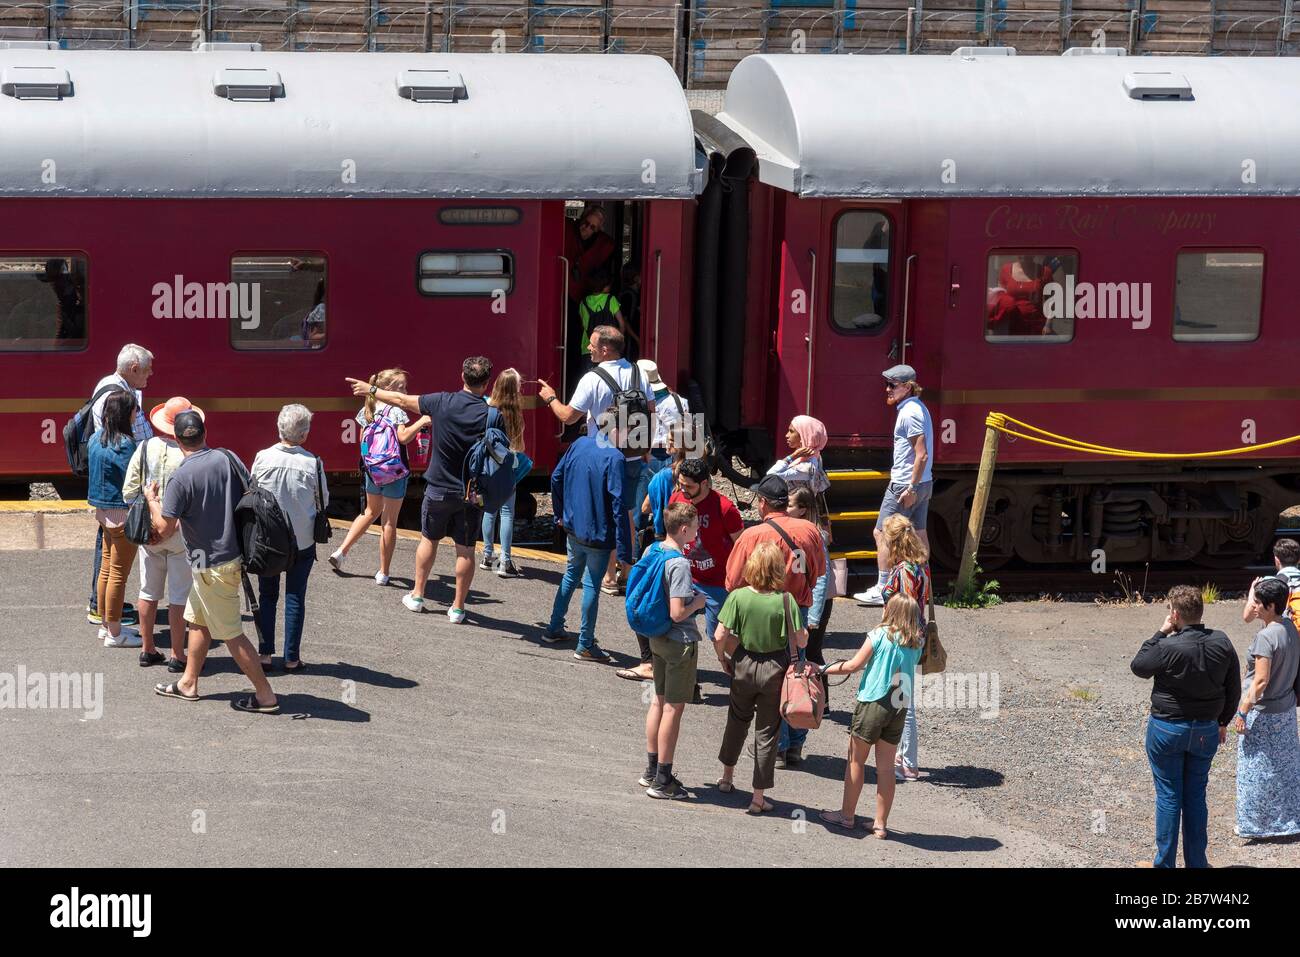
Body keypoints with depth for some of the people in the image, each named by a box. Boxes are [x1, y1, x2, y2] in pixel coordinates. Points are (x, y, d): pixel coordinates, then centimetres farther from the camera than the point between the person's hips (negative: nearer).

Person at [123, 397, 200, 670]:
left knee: (149, 593, 16)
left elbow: (129, 492, -1)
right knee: (179, 597, 4)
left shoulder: (145, 448, -5)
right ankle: (177, 655, 8)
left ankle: (148, 650, 25)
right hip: (182, 532, -4)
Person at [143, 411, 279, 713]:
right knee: (197, 620, 23)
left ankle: (266, 696, 5)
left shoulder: (182, 478, -21)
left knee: (231, 633, 2)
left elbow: (164, 529, -15)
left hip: (212, 566, -8)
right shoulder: (228, 458, -2)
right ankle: (188, 683, 34)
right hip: (235, 551, 8)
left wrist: (152, 500, 3)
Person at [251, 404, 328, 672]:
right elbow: (323, 502, -2)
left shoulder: (263, 458, -10)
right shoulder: (313, 463, -14)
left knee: (267, 595, 15)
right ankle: (291, 658, 10)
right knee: (295, 597, 8)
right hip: (302, 540, -1)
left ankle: (265, 653, 12)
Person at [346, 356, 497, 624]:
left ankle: (417, 595, 29)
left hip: (439, 489, 2)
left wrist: (371, 390, 17)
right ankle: (458, 607, 11)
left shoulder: (441, 402, -10)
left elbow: (403, 400, 3)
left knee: (429, 539, 19)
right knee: (465, 549, 6)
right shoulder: (493, 415, -14)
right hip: (472, 492, -1)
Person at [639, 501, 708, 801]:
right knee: (674, 708, 0)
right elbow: (677, 613, -27)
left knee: (659, 701, 19)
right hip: (680, 641, -9)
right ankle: (663, 781, 6)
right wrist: (698, 602, -9)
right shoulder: (680, 564, -24)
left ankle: (652, 771, 28)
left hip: (657, 638, 9)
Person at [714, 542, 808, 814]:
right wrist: (806, 630, 8)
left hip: (743, 666, 2)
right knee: (766, 731, 8)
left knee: (738, 720, 26)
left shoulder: (738, 596, -13)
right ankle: (759, 796, 13)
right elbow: (800, 641, -14)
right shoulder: (785, 600, -16)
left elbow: (720, 636, -13)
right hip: (775, 669, -2)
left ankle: (727, 775, 41)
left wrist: (722, 658, 5)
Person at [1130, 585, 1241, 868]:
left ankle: (1165, 863, 11)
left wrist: (1161, 633, -2)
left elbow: (1138, 666, -4)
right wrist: (1223, 721, 18)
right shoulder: (1222, 643, -6)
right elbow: (1233, 688, 5)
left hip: (1167, 728, -4)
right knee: (1196, 796, 14)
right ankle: (1196, 862, 20)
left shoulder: (1168, 648, -22)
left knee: (1168, 796, 6)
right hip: (1206, 731, 4)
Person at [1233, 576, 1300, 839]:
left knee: (1257, 768, 4)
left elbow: (1261, 681, -26)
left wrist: (1242, 712, -22)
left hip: (1263, 713, -9)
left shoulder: (1266, 637, -26)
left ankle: (1257, 824, 13)